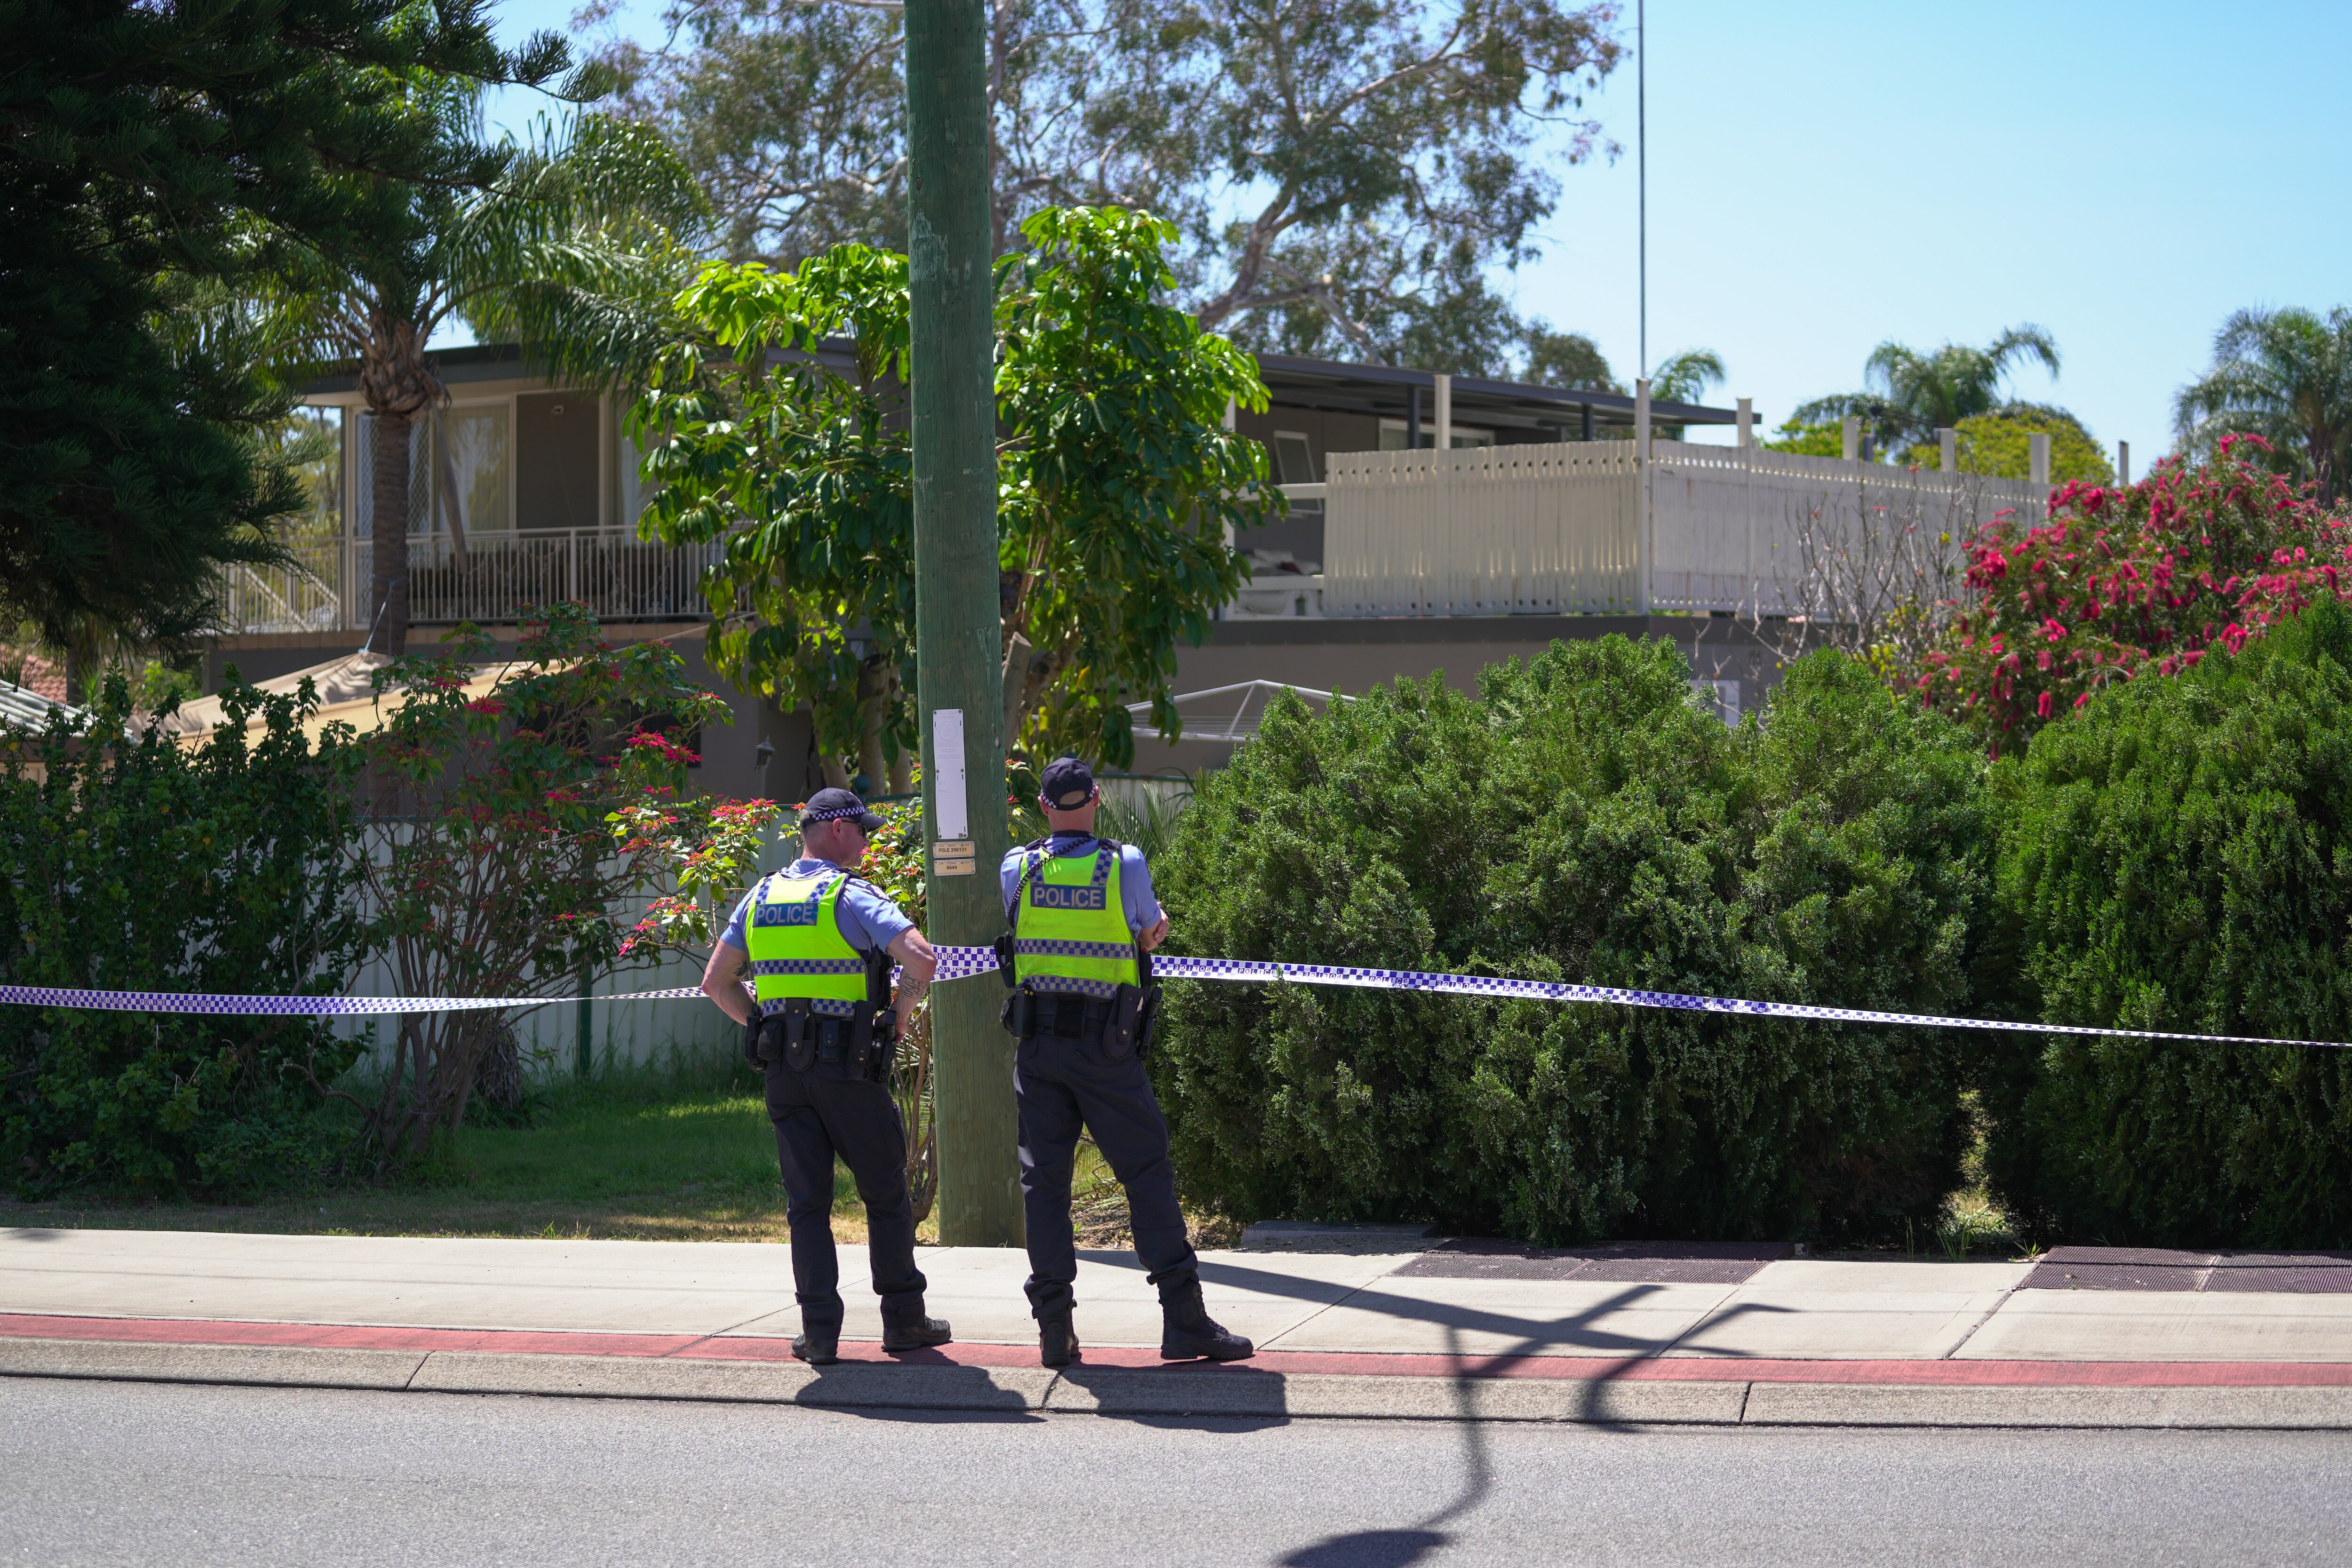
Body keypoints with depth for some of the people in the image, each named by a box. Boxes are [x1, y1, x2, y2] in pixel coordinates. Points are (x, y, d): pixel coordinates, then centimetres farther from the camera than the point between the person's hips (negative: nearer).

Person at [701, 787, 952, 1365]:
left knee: (807, 1202, 6)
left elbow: (716, 981, 13)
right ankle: (904, 1320, 16)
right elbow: (922, 959, -21)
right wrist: (898, 1015, -4)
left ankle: (820, 1331, -1)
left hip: (784, 1073, 4)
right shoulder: (854, 897, -8)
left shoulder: (760, 898, 10)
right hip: (849, 1067, -4)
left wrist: (763, 1029, 14)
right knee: (885, 1194, 9)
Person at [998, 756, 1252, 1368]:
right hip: (1106, 1047, -2)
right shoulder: (1125, 865, -6)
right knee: (1147, 1173, 1)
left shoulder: (1018, 869, 0)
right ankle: (1183, 1320, -2)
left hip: (1037, 1039, 2)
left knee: (1043, 1178, 6)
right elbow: (1155, 929, 12)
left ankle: (1054, 1328, 3)